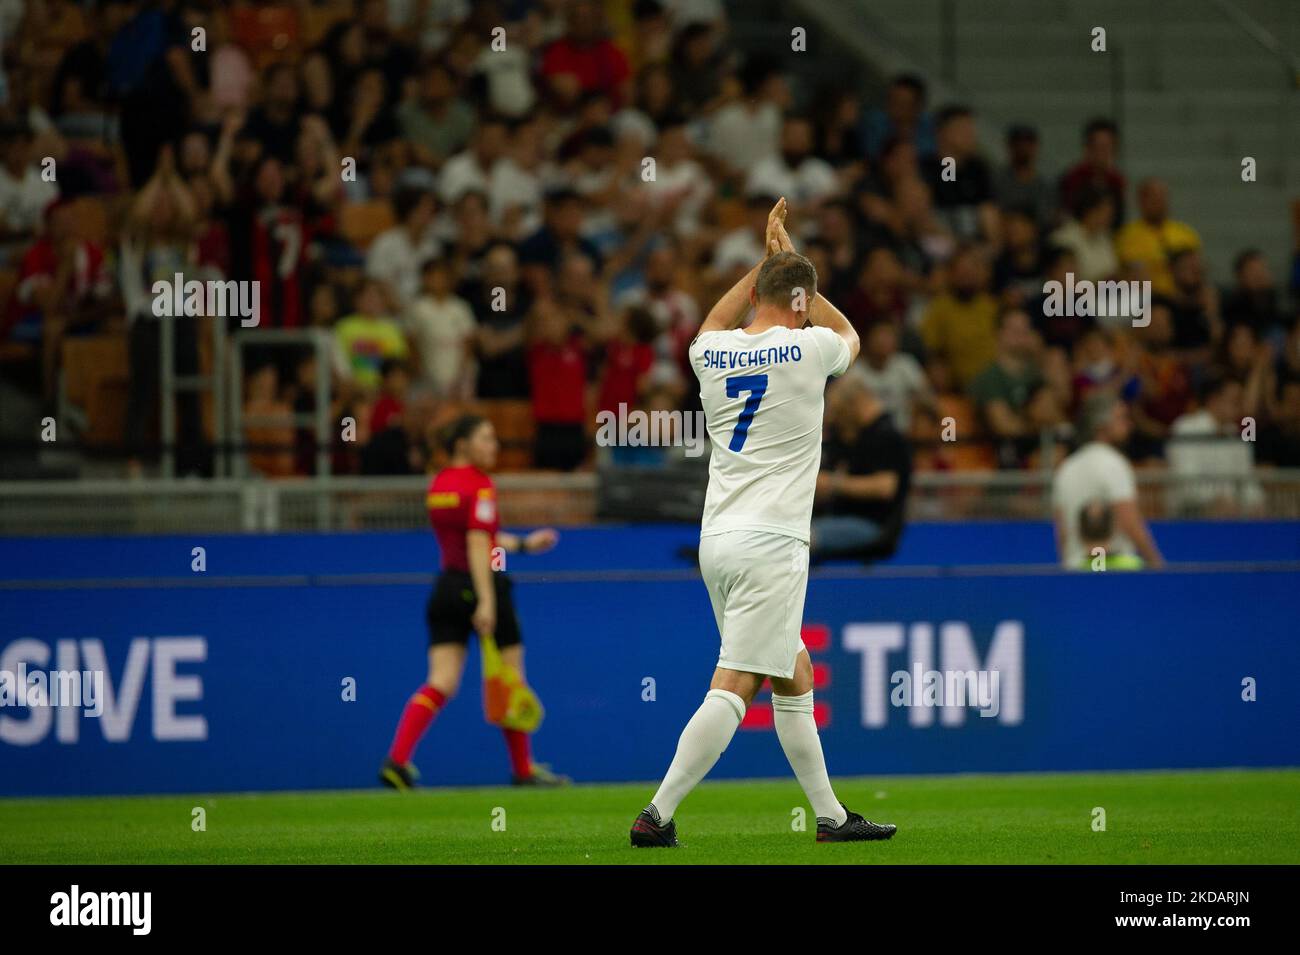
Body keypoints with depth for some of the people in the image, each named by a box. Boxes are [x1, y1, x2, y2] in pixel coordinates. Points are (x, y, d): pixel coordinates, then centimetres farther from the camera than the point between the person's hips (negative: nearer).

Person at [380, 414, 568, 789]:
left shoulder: (438, 484, 12)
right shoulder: (480, 485, -12)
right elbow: (478, 546, -20)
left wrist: (524, 544, 30)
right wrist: (486, 601, -24)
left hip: (447, 588, 7)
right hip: (482, 587, -7)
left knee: (441, 682, 0)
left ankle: (397, 759, -18)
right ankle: (524, 769, 17)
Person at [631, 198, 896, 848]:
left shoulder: (710, 353, 8)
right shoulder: (808, 350, -6)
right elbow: (847, 334, 21)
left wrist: (769, 260, 37)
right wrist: (789, 259, 24)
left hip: (717, 539, 7)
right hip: (771, 543, -7)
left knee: (794, 675, 16)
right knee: (732, 685, -10)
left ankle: (831, 815, 20)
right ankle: (658, 814, -17)